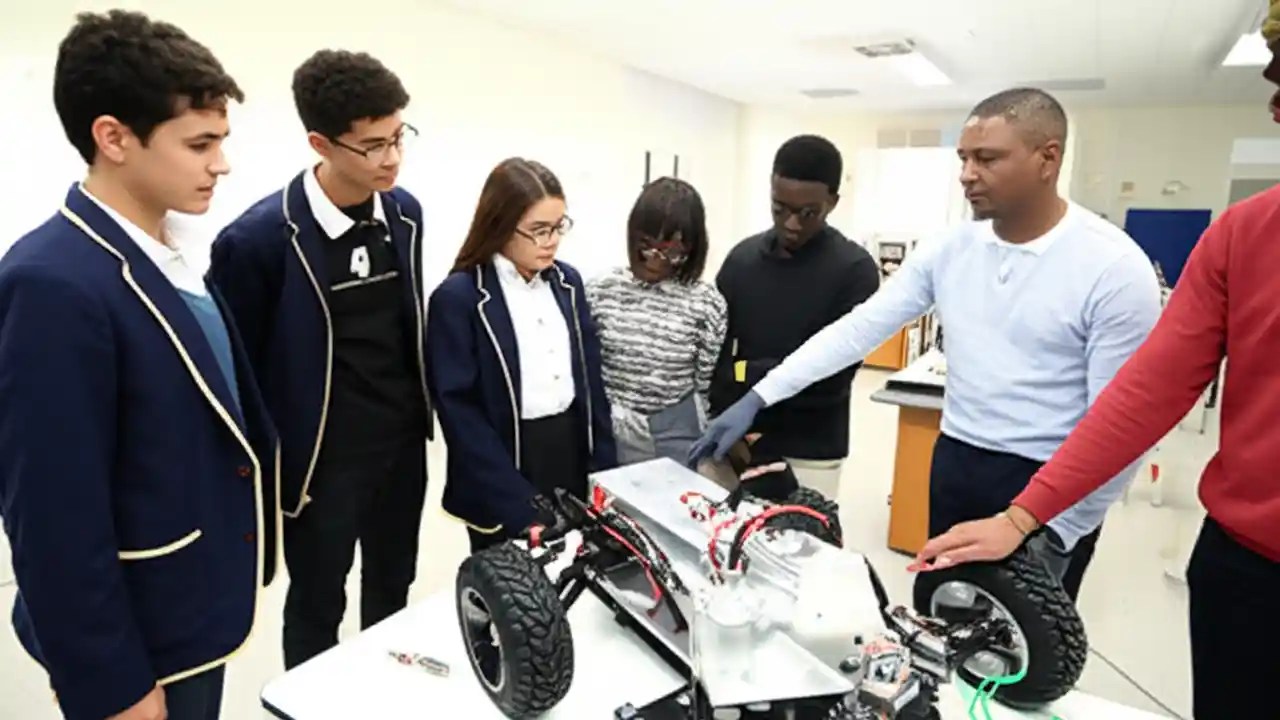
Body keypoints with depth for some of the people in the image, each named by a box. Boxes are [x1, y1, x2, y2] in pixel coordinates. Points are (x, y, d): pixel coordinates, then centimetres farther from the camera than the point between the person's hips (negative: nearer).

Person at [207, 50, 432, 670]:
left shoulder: (405, 213, -1)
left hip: (403, 441, 6)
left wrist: (422, 409, 13)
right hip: (322, 458, -5)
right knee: (317, 606, 15)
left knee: (393, 589, 22)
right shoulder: (258, 238, -19)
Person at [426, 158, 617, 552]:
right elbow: (461, 414, -14)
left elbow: (591, 380, 8)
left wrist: (604, 472, 3)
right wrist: (522, 509, -17)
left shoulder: (568, 282, 4)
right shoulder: (457, 297, -12)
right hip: (505, 475, -4)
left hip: (573, 457, 5)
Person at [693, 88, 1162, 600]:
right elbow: (858, 329, -3)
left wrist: (1062, 532, -11)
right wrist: (758, 399, -9)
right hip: (954, 466, 5)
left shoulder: (1116, 269, -16)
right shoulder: (949, 249, -1)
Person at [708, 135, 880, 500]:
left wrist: (743, 373, -13)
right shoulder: (742, 258, 3)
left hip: (809, 455, -3)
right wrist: (721, 424, -8)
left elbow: (834, 373, -15)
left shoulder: (854, 269, -9)